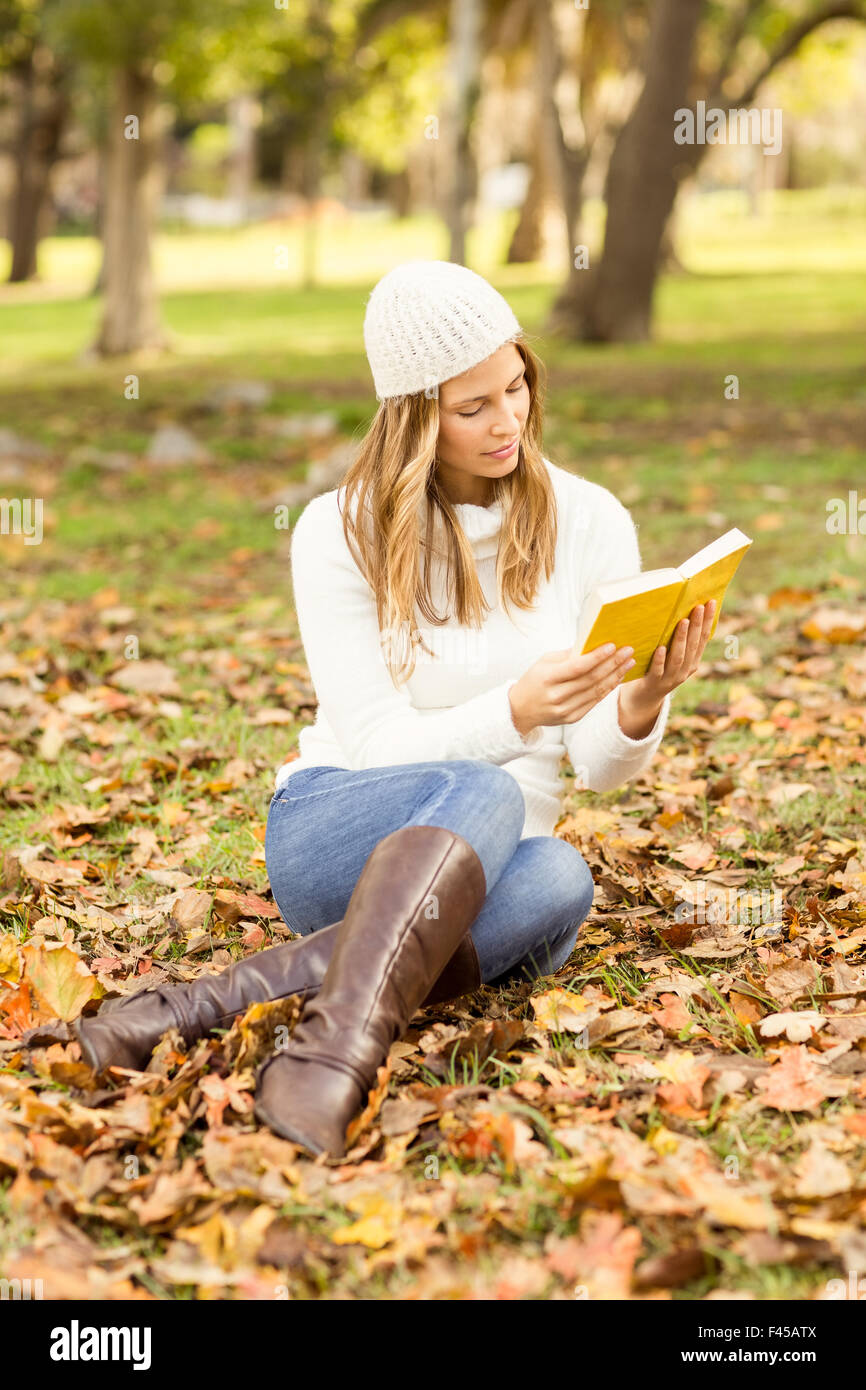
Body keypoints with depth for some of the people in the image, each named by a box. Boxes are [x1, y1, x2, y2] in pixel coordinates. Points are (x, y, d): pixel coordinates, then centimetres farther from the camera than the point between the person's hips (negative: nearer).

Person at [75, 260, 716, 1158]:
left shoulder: (589, 522, 1)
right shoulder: (340, 533, -5)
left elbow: (601, 767, 1)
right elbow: (377, 745, -12)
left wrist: (645, 700, -23)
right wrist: (515, 709, -29)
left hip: (491, 868, 2)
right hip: (333, 834, -2)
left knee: (559, 878, -35)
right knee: (483, 792, -36)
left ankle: (224, 998, -41)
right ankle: (336, 1053, -56)